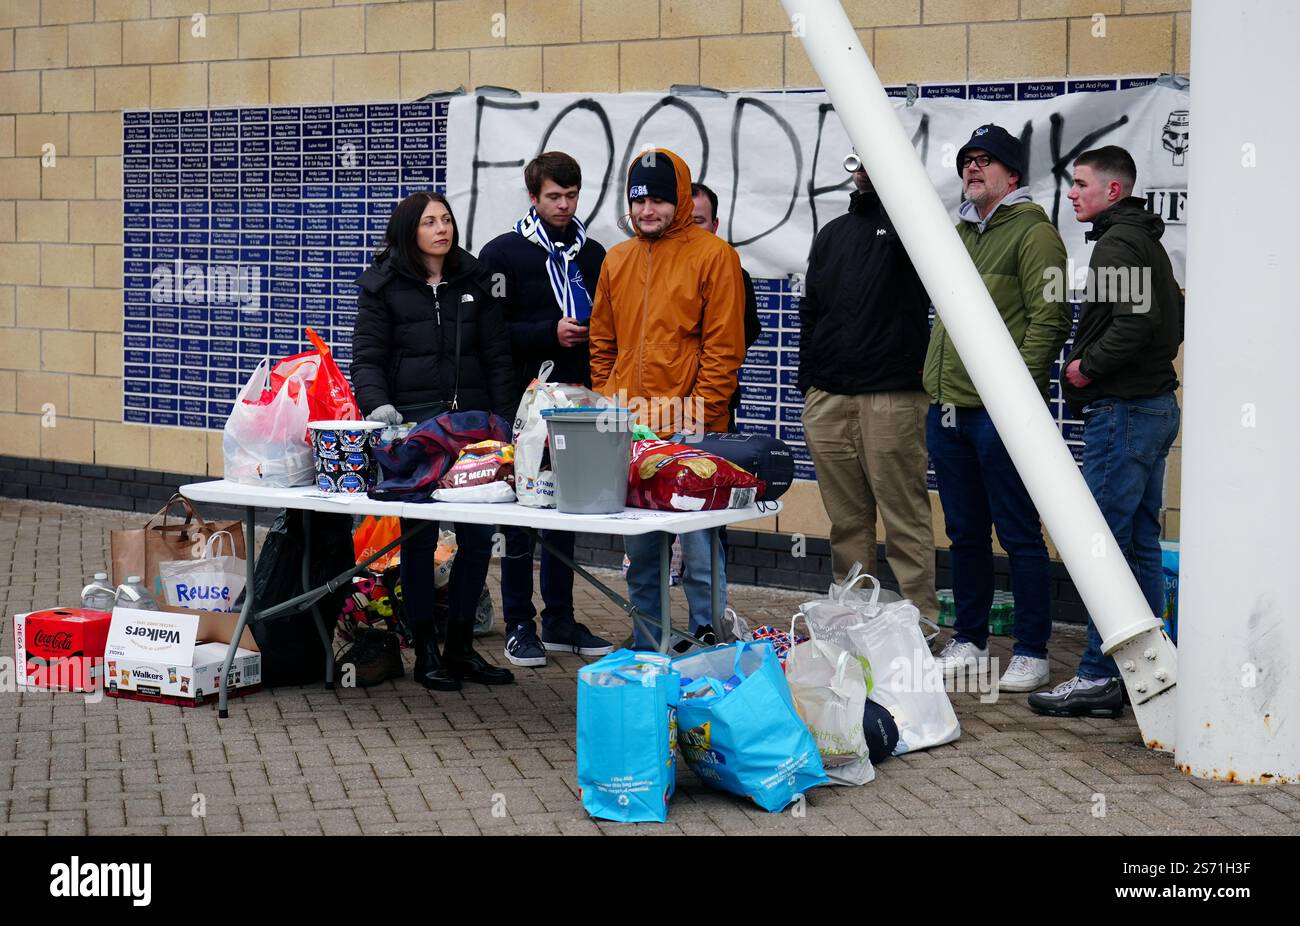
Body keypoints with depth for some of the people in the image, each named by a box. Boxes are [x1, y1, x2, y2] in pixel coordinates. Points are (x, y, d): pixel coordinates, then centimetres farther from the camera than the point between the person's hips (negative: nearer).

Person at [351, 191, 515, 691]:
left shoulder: (473, 281, 12)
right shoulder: (383, 286, 2)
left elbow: (497, 354, 12)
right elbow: (367, 358, -3)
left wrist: (501, 419, 4)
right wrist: (377, 406, -21)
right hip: (413, 425, -3)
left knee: (477, 535, 2)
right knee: (419, 536, 1)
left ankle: (460, 645, 15)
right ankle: (425, 652, 11)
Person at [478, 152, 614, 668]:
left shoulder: (592, 255, 13)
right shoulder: (503, 253, -2)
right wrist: (549, 334, -17)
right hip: (524, 405, -5)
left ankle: (560, 621, 18)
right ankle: (519, 626, 7)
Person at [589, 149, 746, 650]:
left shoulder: (713, 255, -3)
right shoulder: (617, 260, 15)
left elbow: (724, 346, -7)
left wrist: (699, 414, -12)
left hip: (688, 433, -5)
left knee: (698, 552, -3)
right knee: (639, 555, 11)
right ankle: (646, 652, 20)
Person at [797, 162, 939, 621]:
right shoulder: (832, 233, 21)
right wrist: (808, 380, 14)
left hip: (891, 397, -6)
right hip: (827, 400, 6)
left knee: (905, 519, -7)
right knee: (847, 522, 8)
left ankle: (922, 621, -4)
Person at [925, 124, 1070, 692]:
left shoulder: (1033, 231, -5)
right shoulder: (957, 235, 18)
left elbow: (1048, 320, -12)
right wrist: (934, 382, 15)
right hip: (947, 409, 8)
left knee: (1019, 536, -3)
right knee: (965, 534, 14)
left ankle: (1031, 652, 4)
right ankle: (969, 641, 23)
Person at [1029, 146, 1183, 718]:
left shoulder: (1117, 244, -13)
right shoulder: (1147, 241, 18)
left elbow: (1136, 322, -26)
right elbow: (1174, 322, 22)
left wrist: (1087, 366, -14)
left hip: (1121, 411, -10)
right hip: (1156, 404, 10)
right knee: (1141, 546, 13)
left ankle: (1099, 677, -6)